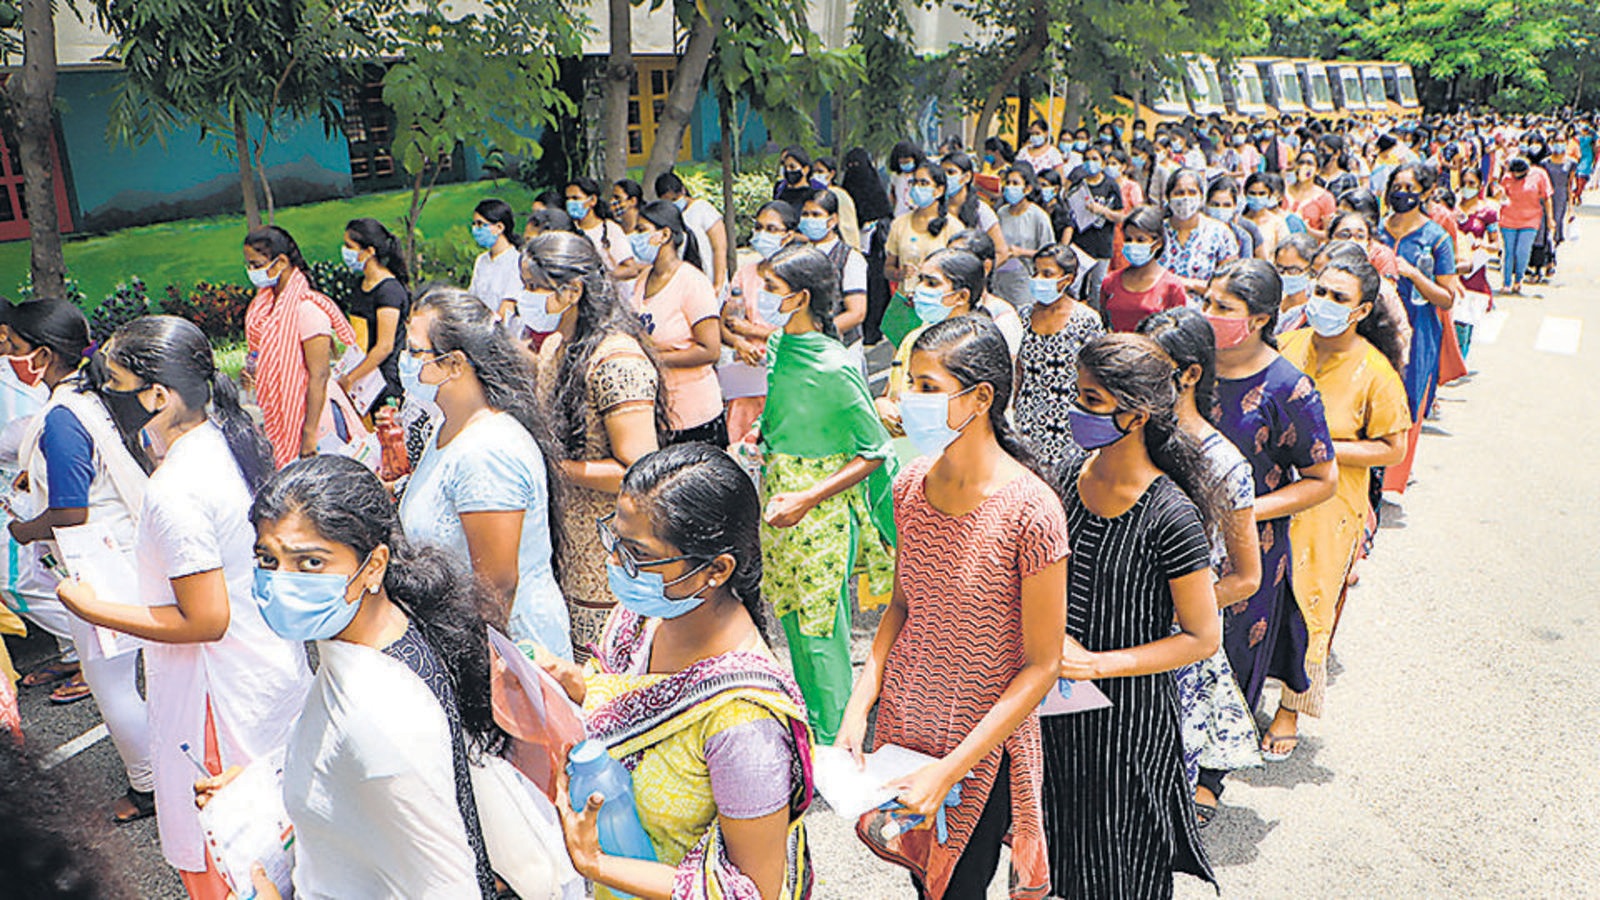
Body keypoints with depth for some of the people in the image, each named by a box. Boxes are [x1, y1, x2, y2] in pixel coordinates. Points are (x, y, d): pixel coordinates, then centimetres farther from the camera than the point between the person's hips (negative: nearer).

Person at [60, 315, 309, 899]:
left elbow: (205, 621, -24)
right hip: (278, 667, 9)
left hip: (224, 693, -9)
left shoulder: (175, 492, -28)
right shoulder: (228, 438, -1)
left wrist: (91, 608, -15)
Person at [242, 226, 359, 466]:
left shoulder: (307, 309, -20)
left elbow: (319, 376, -21)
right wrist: (250, 372, 1)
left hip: (303, 416, -8)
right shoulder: (264, 301, 7)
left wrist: (310, 434, -21)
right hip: (274, 415, 8)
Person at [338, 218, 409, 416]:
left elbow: (384, 347, -18)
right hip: (361, 377, 8)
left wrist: (348, 379, -14)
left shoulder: (389, 290, -15)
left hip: (383, 380, -8)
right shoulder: (360, 287, 13)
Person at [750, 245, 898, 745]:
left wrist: (807, 499, -21)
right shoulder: (779, 345, 2)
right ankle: (807, 718, 40)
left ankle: (833, 740, 23)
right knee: (791, 617, 20)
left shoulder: (834, 369, -23)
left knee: (823, 628, 5)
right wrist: (754, 441, 1)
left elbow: (875, 452, -17)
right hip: (776, 494, 8)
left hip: (822, 512, -8)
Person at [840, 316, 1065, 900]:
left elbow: (1042, 665, -18)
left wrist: (950, 769, -19)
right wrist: (858, 709, -2)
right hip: (903, 724, 5)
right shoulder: (912, 486, -5)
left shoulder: (1029, 511, -23)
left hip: (984, 746, -5)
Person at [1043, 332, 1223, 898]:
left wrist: (1093, 663, -21)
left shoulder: (1171, 516, -23)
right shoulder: (1074, 475, -3)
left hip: (1128, 718, -5)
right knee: (1066, 853, 22)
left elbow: (1202, 638, -15)